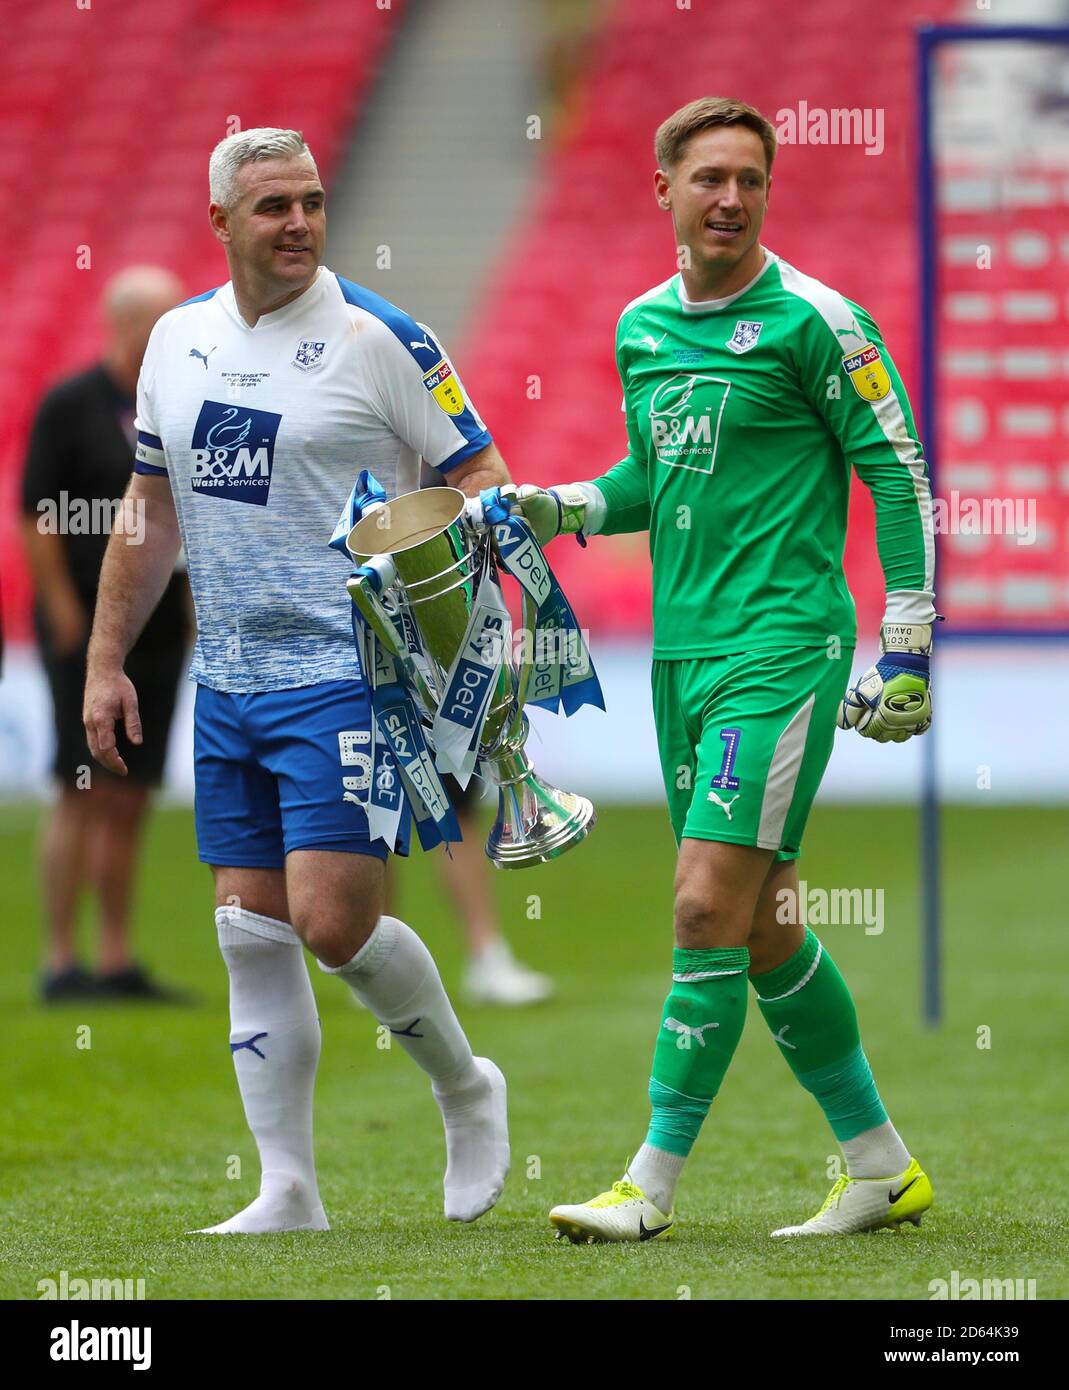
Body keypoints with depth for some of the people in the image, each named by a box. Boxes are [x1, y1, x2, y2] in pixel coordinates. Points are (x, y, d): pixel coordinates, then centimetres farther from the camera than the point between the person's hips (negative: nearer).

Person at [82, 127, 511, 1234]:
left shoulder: (379, 337, -7)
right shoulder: (178, 338, 10)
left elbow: (483, 478, -4)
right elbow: (150, 510, 18)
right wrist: (105, 662, 15)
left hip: (346, 675, -6)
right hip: (227, 684, 6)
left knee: (332, 919, -13)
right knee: (251, 934, 3)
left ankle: (466, 1088, 13)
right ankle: (286, 1193, 7)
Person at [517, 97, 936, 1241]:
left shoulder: (811, 320, -8)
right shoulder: (641, 327, 12)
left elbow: (900, 475, -6)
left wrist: (907, 651, -9)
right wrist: (569, 508, 6)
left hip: (783, 646, -7)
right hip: (682, 652, 7)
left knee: (711, 906, -13)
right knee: (763, 932, 10)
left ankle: (652, 1187, -10)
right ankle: (881, 1169, 21)